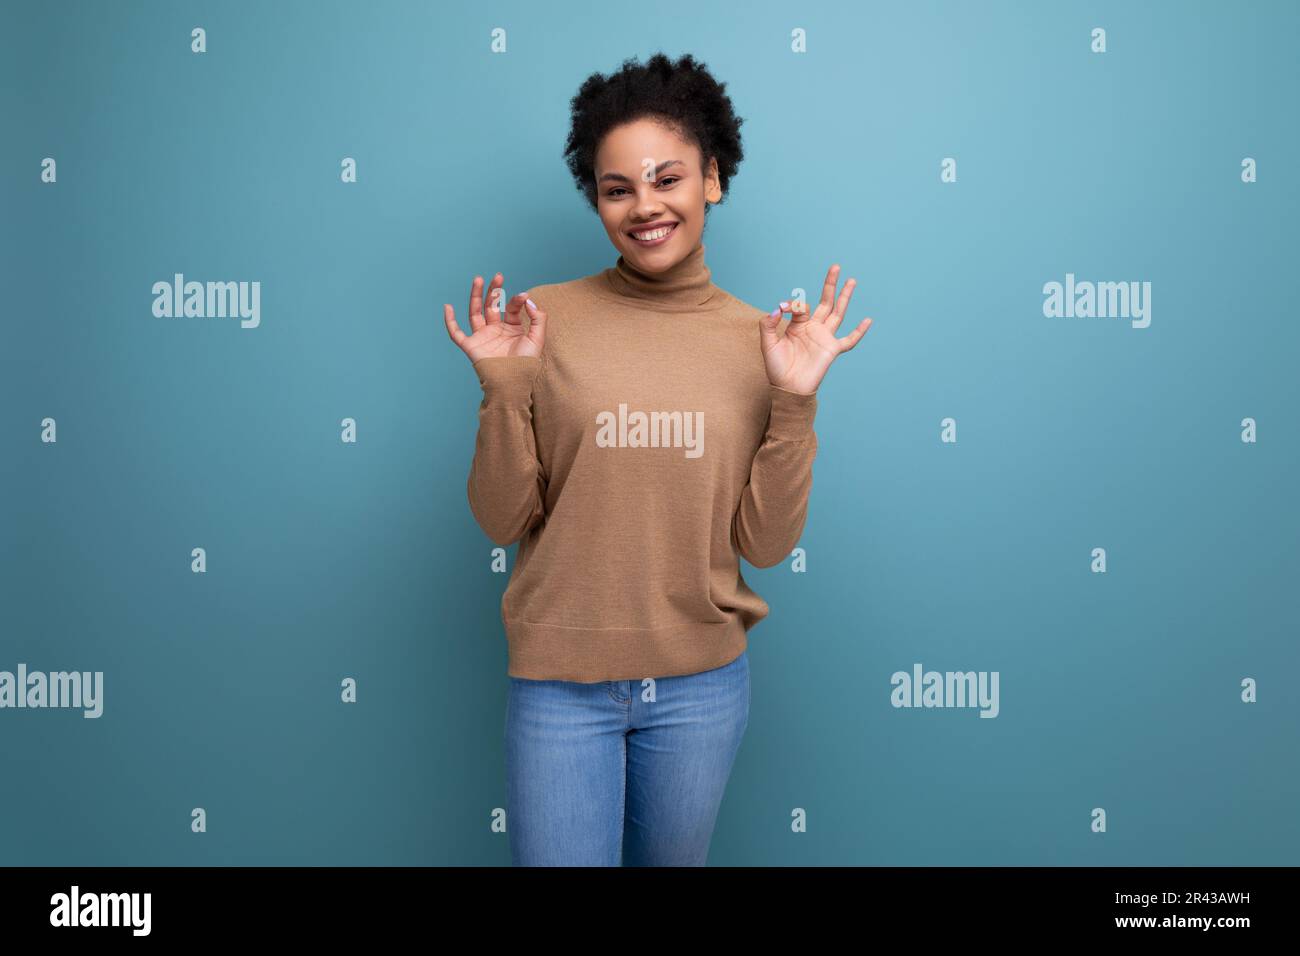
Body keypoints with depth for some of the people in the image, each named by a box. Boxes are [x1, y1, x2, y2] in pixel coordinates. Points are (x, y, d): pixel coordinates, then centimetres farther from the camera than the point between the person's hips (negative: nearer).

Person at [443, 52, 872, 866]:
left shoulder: (763, 340, -3)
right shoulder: (541, 320, -7)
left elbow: (765, 545, -5)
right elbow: (501, 522, -5)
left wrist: (795, 401, -14)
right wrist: (503, 388, -18)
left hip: (701, 684, 2)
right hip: (559, 681, -2)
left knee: (673, 859, 22)